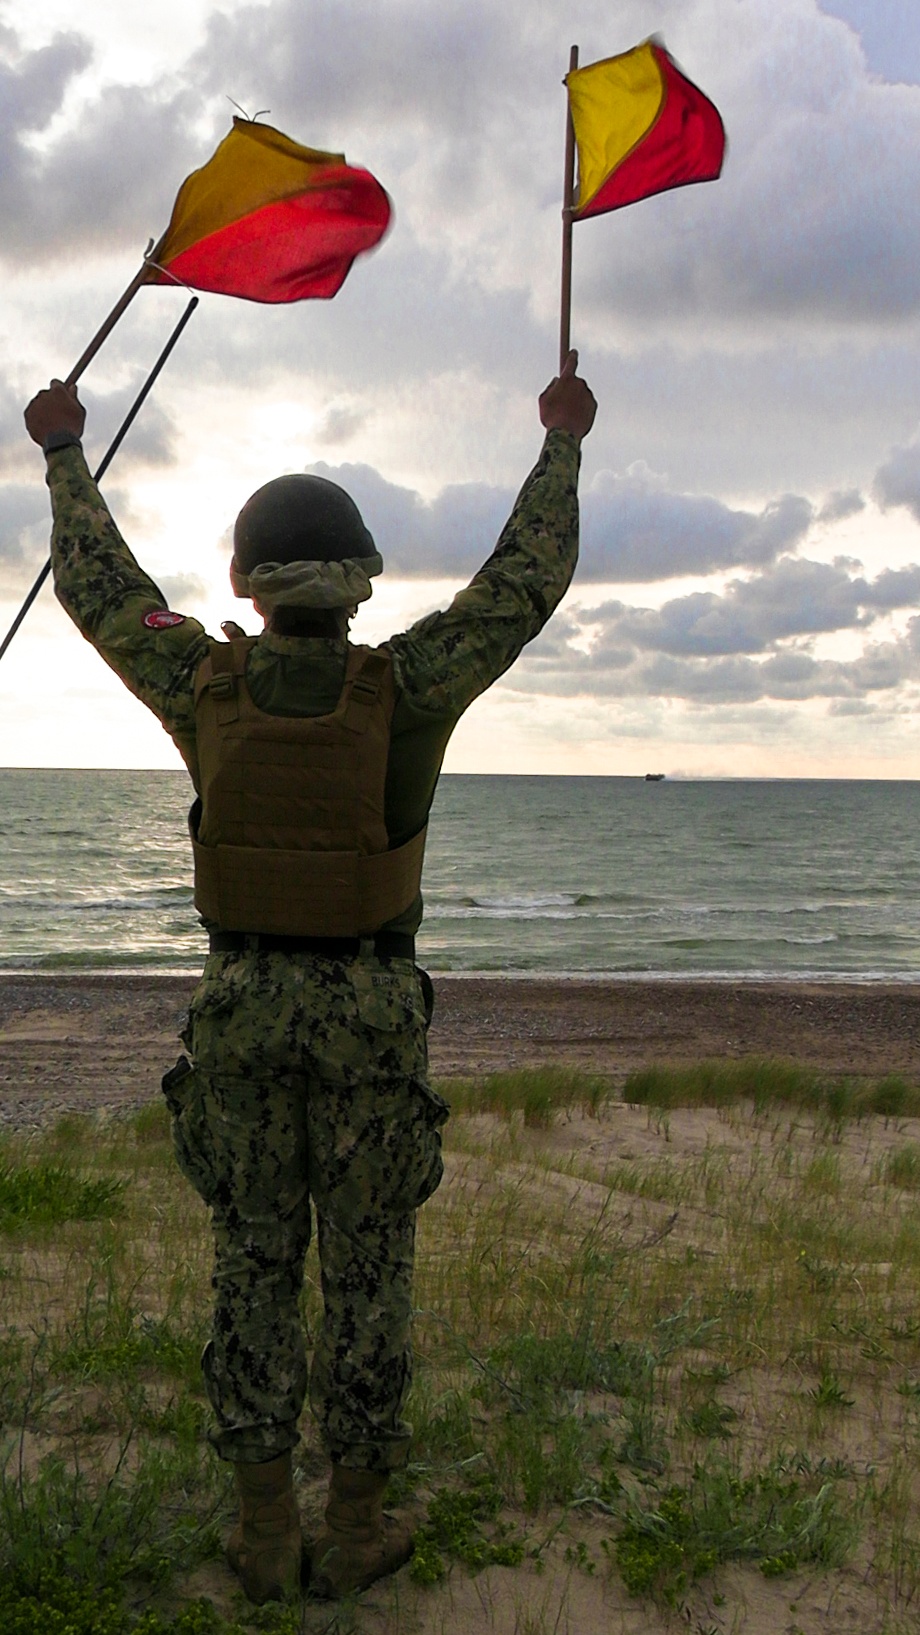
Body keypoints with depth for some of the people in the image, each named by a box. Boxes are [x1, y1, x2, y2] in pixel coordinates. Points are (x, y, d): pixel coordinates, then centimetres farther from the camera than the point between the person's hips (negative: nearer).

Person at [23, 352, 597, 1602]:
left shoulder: (209, 688, -8)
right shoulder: (405, 691, -13)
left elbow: (101, 587, 8)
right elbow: (526, 583, -2)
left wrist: (64, 452, 23)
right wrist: (564, 443, 12)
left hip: (242, 1005, 2)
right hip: (371, 1013, -2)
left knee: (254, 1261, 12)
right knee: (368, 1266, 9)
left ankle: (264, 1529, 20)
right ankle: (356, 1527, 20)